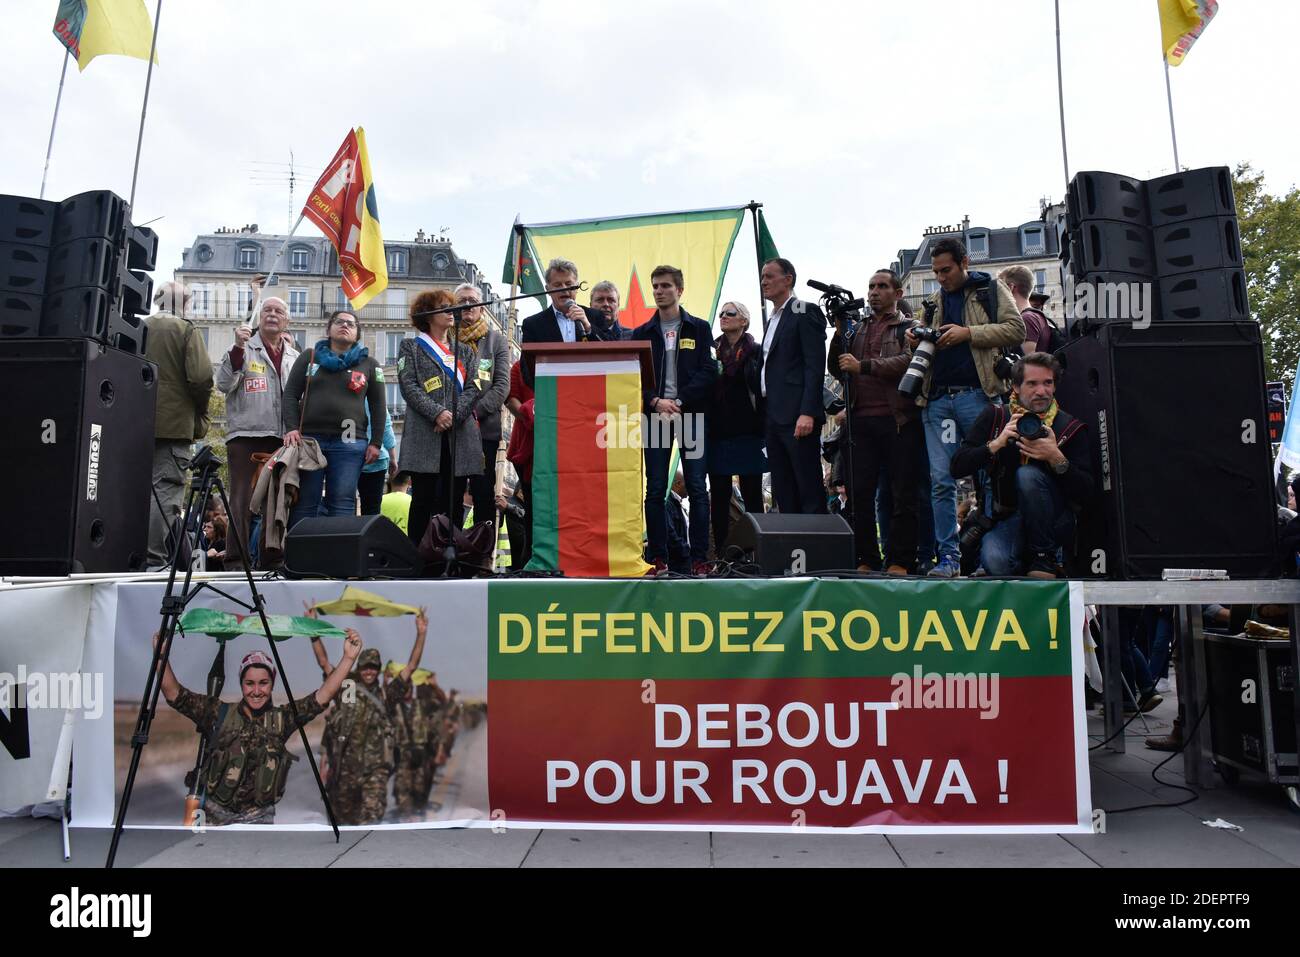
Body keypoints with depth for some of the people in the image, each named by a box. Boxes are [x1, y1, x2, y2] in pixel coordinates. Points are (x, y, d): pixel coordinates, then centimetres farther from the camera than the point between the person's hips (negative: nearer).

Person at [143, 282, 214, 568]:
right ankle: (155, 558, -10)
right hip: (174, 423, -5)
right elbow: (201, 377, -12)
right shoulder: (185, 330, -3)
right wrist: (201, 415, 3)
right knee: (166, 492, -6)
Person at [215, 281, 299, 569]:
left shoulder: (294, 356, 19)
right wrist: (238, 348, -15)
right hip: (246, 436, -4)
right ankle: (236, 560, -2)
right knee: (244, 501, -6)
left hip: (283, 439, 4)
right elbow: (224, 384, -5)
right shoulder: (244, 349, 7)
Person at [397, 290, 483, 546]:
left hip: (461, 436, 3)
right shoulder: (411, 347, 12)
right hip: (424, 436, -3)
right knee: (423, 499, -4)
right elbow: (408, 386, -1)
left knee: (453, 500, 2)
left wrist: (455, 415, -9)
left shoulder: (465, 350, 22)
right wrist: (437, 413, -15)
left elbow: (472, 388, 9)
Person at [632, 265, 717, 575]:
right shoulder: (642, 333, 14)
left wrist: (679, 402, -11)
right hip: (655, 415, 2)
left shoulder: (699, 329, 9)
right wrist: (656, 401, -10)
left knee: (697, 488, -3)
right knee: (655, 490, 1)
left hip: (691, 413, -2)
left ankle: (700, 558, 1)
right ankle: (657, 558, 6)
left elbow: (708, 372, 0)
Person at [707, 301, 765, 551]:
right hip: (716, 432, 4)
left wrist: (763, 428, -10)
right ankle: (721, 553, 11)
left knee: (751, 494, 1)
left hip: (747, 432, -3)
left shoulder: (756, 352, 1)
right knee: (719, 494, 5)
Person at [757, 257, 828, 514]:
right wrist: (766, 413, 12)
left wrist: (807, 413, -21)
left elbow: (815, 365, -13)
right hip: (774, 416, 9)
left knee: (810, 491, -6)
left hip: (797, 415, -9)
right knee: (783, 493, 9)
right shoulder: (773, 320, 22)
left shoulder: (805, 312, -3)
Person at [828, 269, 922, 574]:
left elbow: (908, 361, -10)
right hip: (861, 420, 4)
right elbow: (836, 368, 15)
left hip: (898, 420, -4)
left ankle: (900, 561, 5)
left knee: (902, 494, -1)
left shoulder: (908, 328, 8)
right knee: (860, 493, 2)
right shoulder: (856, 329, 22)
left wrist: (862, 366, -13)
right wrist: (839, 332, 4)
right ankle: (867, 559, 11)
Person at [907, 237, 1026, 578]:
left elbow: (1015, 329, -2)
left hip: (978, 394, -4)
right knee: (941, 480, -2)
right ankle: (948, 557, 2)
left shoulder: (991, 290, 10)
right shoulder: (934, 302, 22)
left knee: (991, 473, -1)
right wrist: (916, 342, 5)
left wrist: (968, 333, -11)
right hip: (937, 398, 4)